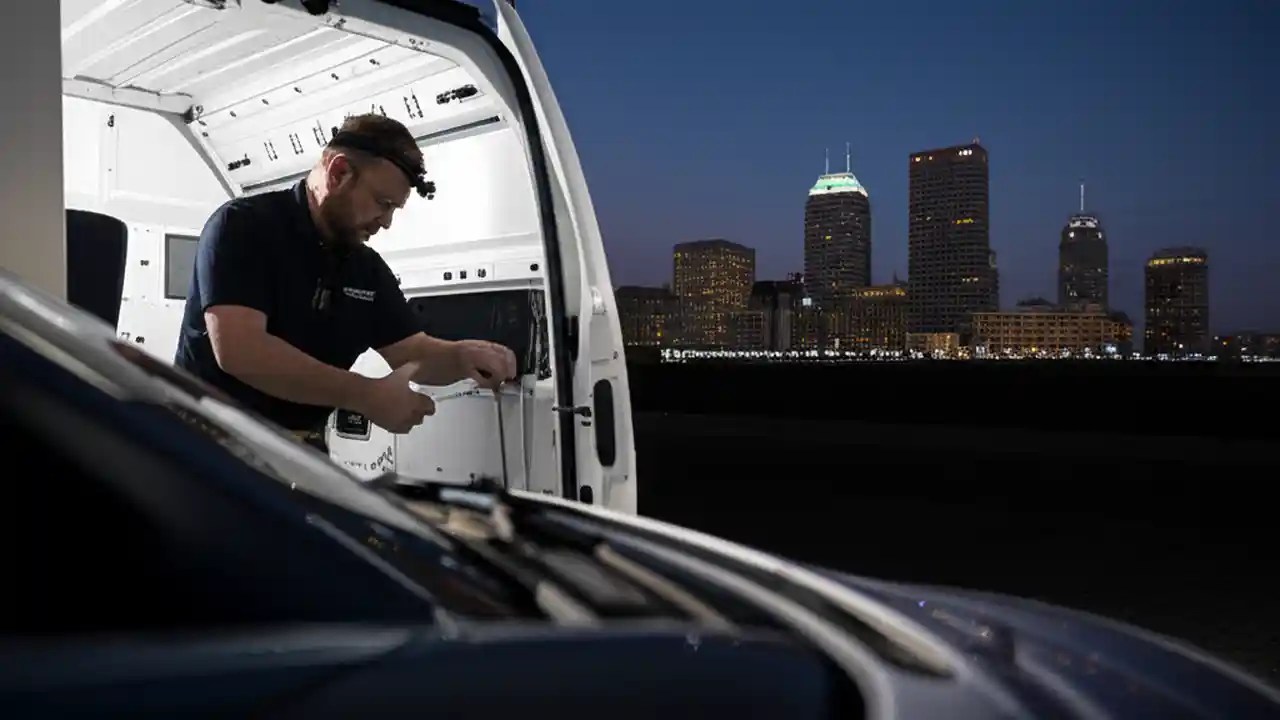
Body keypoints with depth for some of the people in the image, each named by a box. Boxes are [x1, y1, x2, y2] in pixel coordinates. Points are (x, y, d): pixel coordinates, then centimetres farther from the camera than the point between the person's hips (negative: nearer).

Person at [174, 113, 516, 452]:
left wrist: (463, 356, -15)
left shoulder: (368, 268, 8)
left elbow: (416, 354, 8)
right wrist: (368, 395, -25)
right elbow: (237, 349, -24)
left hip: (301, 451, 6)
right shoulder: (242, 225, -12)